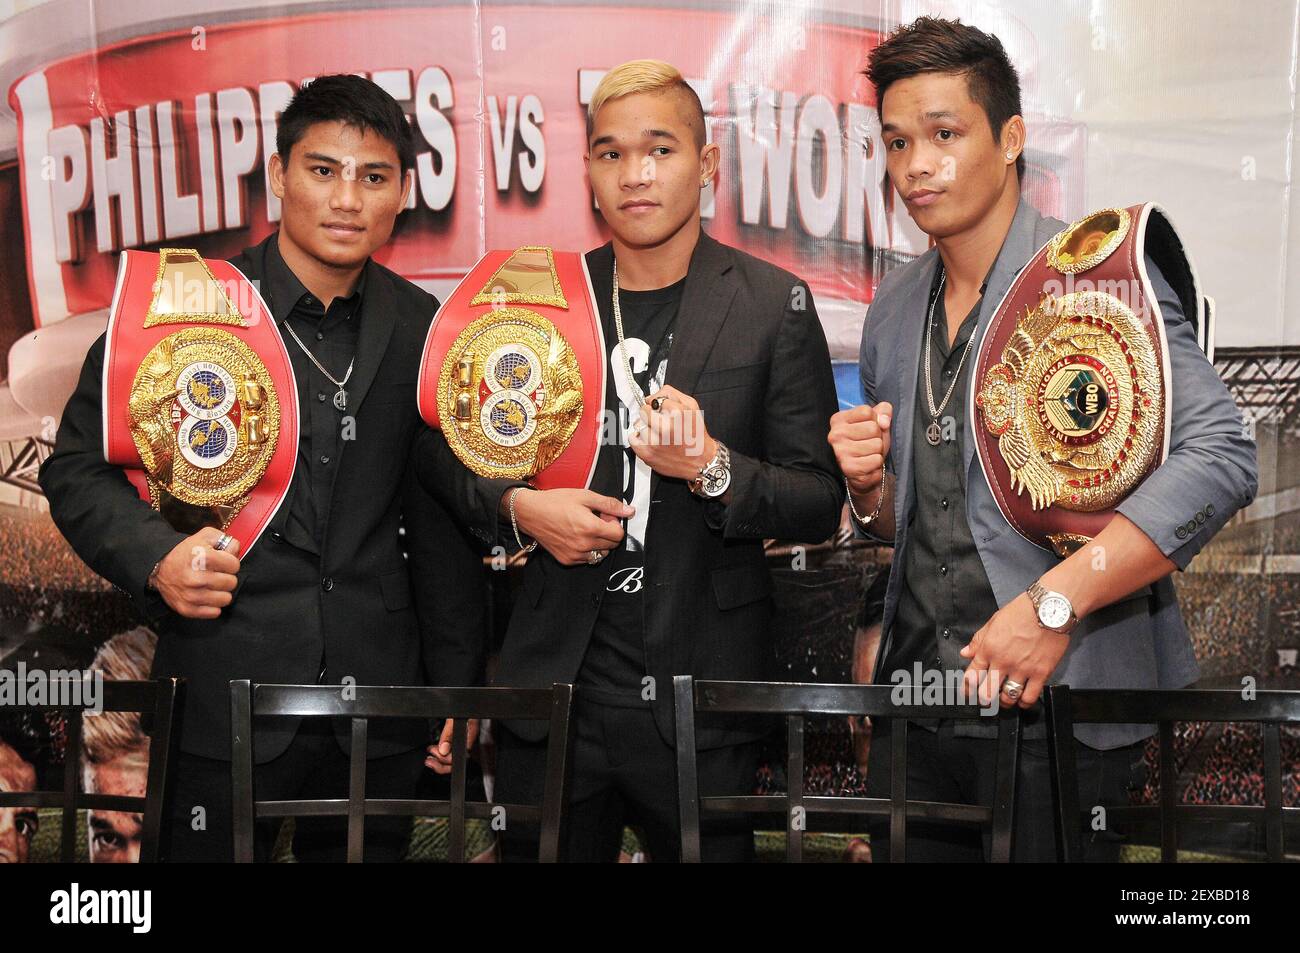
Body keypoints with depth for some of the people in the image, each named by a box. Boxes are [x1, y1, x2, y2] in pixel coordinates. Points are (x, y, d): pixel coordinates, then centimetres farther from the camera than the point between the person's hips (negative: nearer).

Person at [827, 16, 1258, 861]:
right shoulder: (894, 311, 11)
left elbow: (1219, 457, -21)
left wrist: (1054, 602, -26)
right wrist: (868, 484, -4)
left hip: (1062, 704, -5)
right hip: (917, 696, 6)